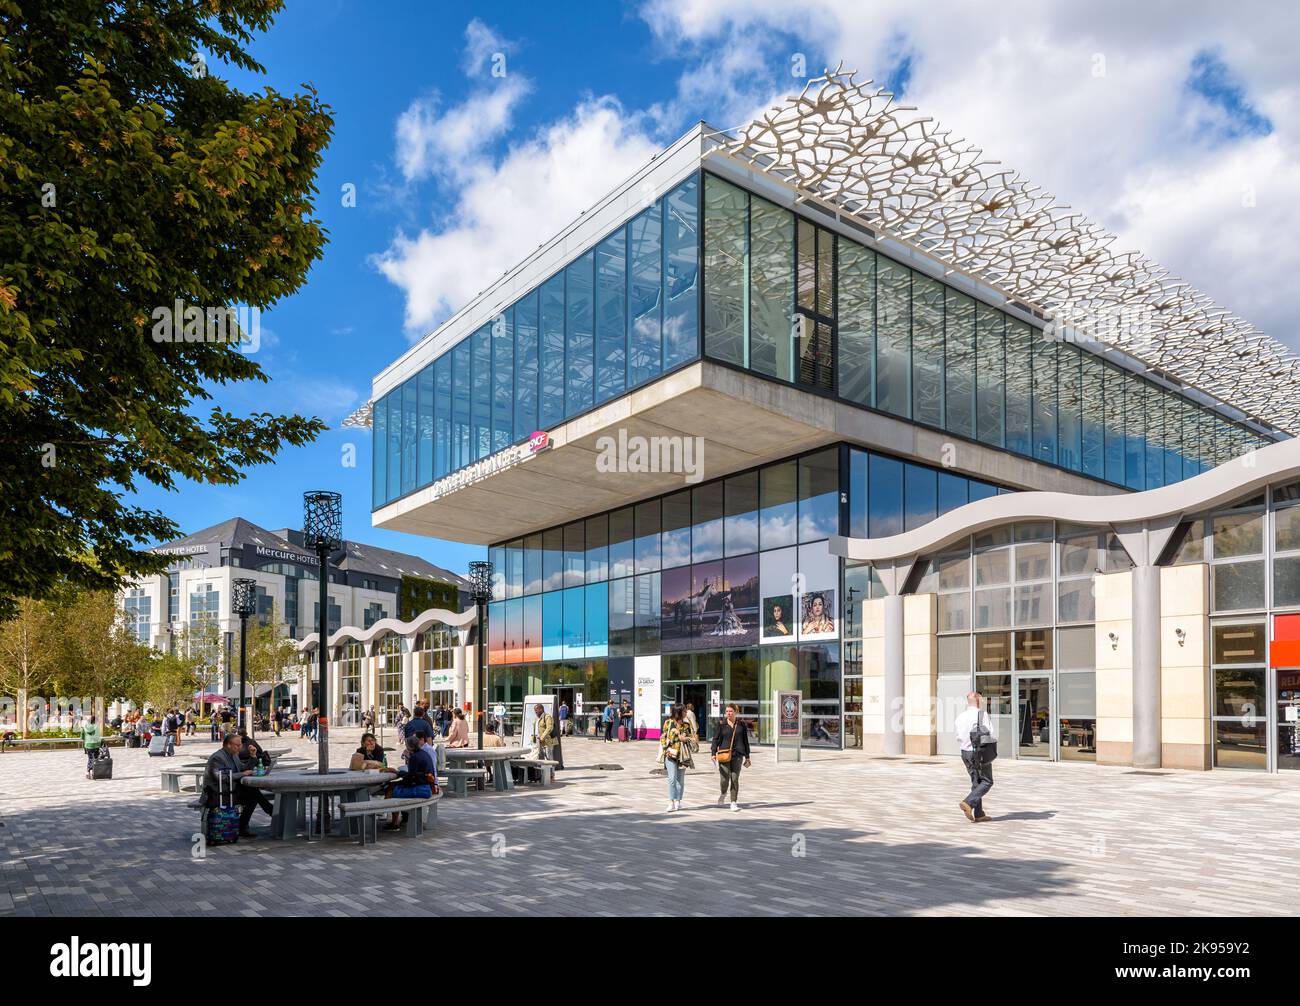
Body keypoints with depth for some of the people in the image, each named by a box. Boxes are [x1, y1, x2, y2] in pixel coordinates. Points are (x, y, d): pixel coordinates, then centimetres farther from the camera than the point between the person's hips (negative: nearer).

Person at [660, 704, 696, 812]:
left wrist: (685, 739, -6)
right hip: (671, 753, -3)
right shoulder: (669, 723, 0)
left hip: (683, 754, 4)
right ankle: (671, 802, -9)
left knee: (680, 779, 6)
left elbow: (692, 737, 13)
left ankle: (678, 801, 14)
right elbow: (664, 737, 1)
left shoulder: (687, 724, 10)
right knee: (672, 778, -11)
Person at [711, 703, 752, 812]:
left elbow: (745, 741, 13)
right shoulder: (722, 725, 3)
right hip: (724, 754, -1)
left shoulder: (741, 724, 7)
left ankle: (734, 803, 6)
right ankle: (723, 793, 28)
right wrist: (714, 753, -9)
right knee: (724, 779, -4)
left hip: (737, 755, 1)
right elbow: (716, 739, 3)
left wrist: (747, 756, 14)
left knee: (735, 779, -2)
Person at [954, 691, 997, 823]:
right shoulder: (982, 714, -13)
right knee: (987, 782, 4)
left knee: (976, 782, 13)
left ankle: (979, 814, 13)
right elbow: (992, 735, -15)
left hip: (965, 752, 6)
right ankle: (968, 803, -13)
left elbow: (957, 735, 7)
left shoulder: (960, 716, 4)